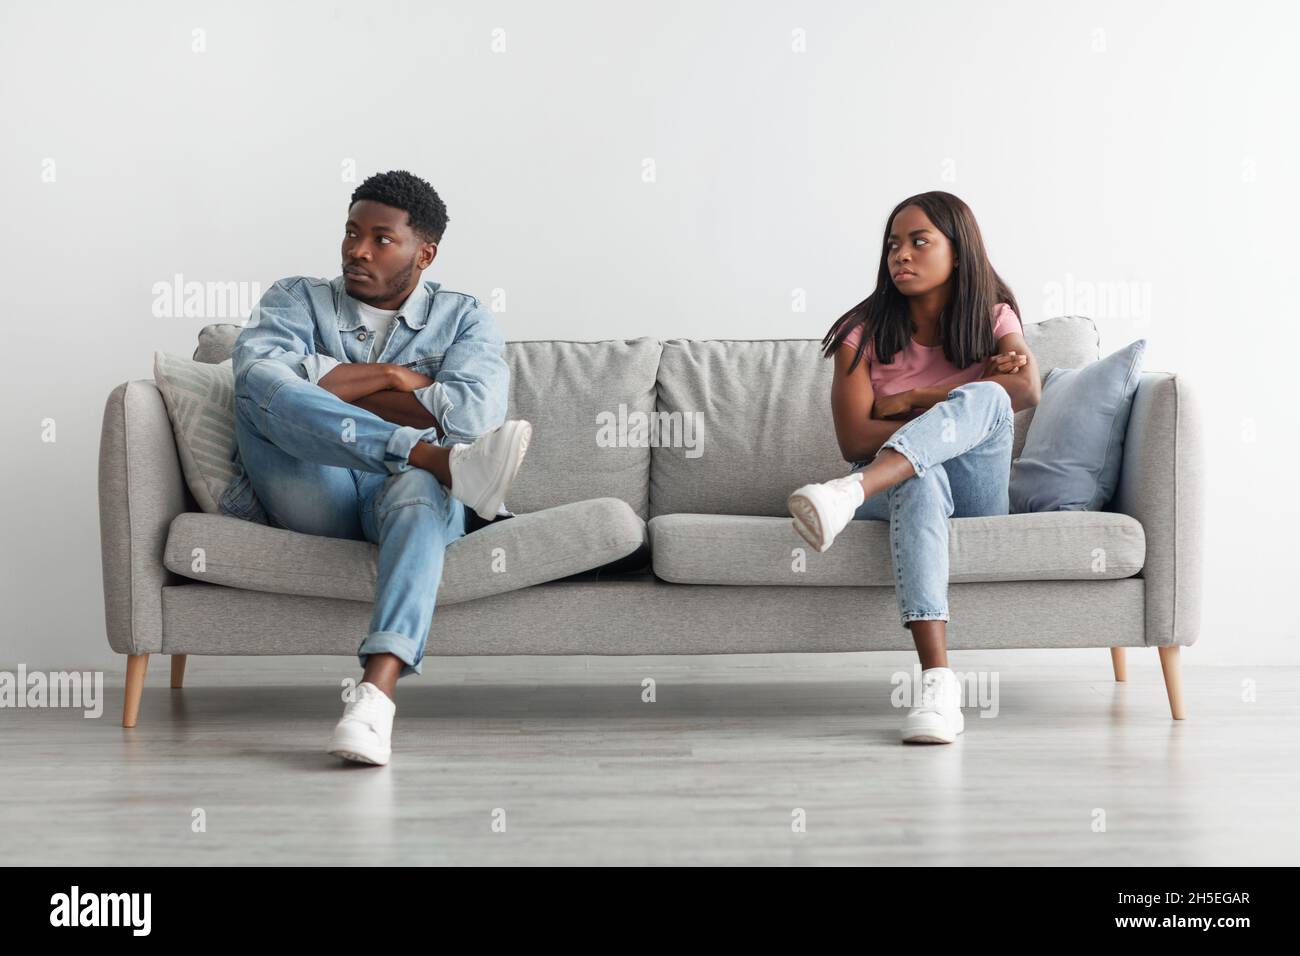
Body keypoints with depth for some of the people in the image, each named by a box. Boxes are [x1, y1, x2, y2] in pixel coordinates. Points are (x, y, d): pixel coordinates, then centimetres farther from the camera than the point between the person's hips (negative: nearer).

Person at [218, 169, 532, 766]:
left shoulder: (463, 318, 16)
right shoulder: (297, 299, 18)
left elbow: (474, 413, -6)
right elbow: (257, 374, -6)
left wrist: (327, 389, -1)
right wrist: (385, 374, -4)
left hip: (410, 489, -1)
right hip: (314, 499, 1)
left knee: (418, 492, -39)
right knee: (261, 388, -27)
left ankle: (376, 694, -56)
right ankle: (448, 462, -38)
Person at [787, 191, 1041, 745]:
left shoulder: (994, 319, 6)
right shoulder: (863, 332, 0)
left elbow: (1026, 391, -16)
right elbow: (854, 441, -11)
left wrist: (910, 399, -15)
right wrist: (955, 421, -14)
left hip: (975, 499, 1)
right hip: (901, 487, -1)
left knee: (985, 396, -29)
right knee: (921, 478, -40)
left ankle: (849, 494, -51)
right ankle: (937, 681, -54)